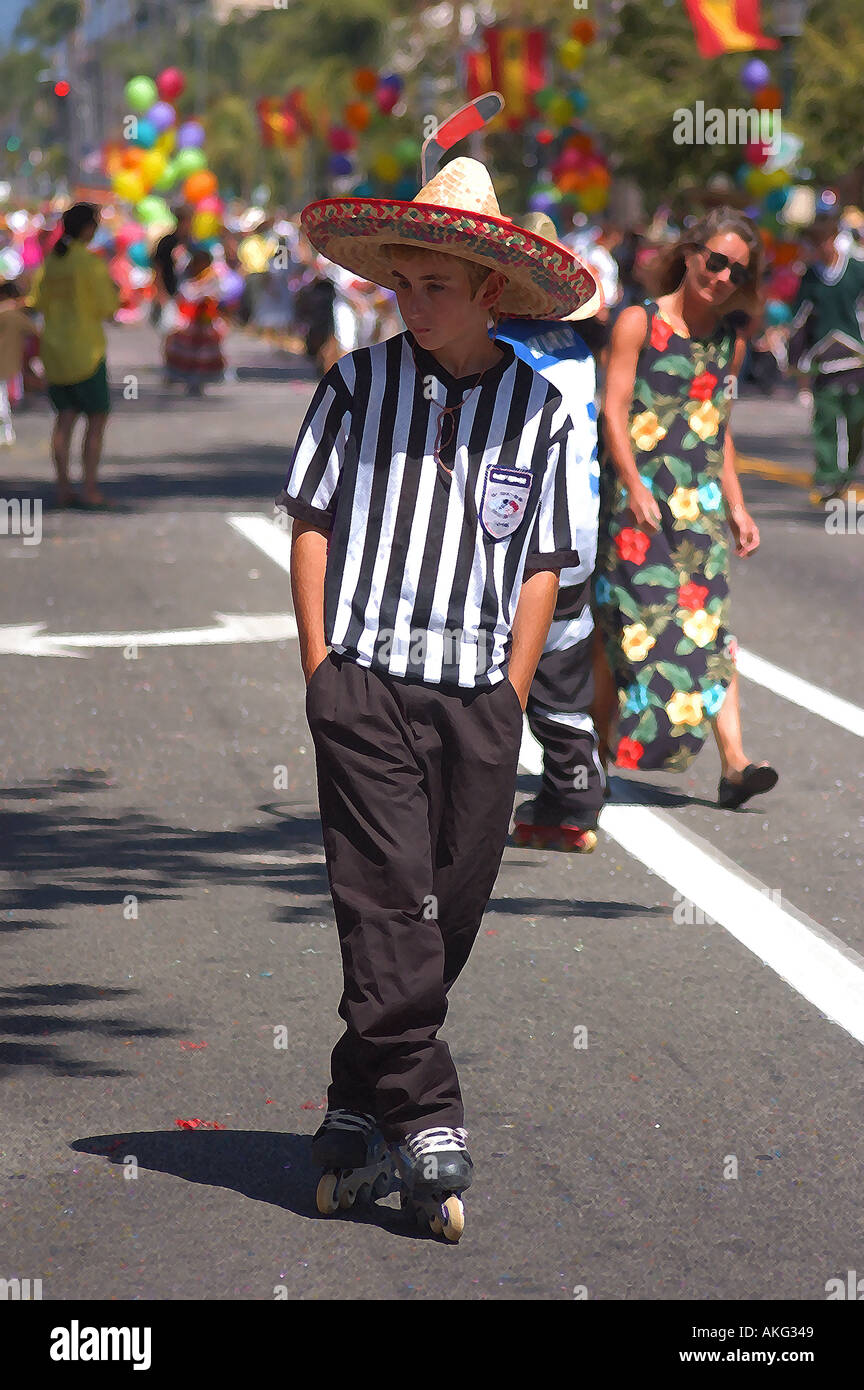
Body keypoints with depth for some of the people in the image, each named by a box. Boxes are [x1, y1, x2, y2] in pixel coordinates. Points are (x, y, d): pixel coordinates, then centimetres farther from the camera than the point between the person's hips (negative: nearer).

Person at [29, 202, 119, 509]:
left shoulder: (49, 260, 5)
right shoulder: (91, 262, -14)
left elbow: (39, 302, 12)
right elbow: (107, 308, -12)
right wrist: (113, 291, 8)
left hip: (53, 346, 6)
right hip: (85, 351, -6)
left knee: (65, 417, 9)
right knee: (97, 418, 3)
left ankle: (63, 489, 4)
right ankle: (90, 489, -3)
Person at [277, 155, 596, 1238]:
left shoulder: (538, 409, 5)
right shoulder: (357, 385, 4)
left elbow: (541, 567, 8)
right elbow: (312, 524, 8)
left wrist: (509, 697, 2)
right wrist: (320, 669, 2)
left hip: (478, 698, 2)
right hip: (365, 679, -2)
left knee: (448, 912, 4)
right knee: (389, 906, -9)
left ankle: (359, 1104, 17)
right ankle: (426, 1122, -9)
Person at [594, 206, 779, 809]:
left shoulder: (730, 344, 12)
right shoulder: (639, 323, -2)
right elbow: (614, 409, -8)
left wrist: (737, 505, 15)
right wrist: (633, 485, -20)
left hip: (700, 500, 3)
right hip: (635, 498, -3)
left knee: (711, 624, -7)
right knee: (626, 624, 0)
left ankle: (734, 765, -16)